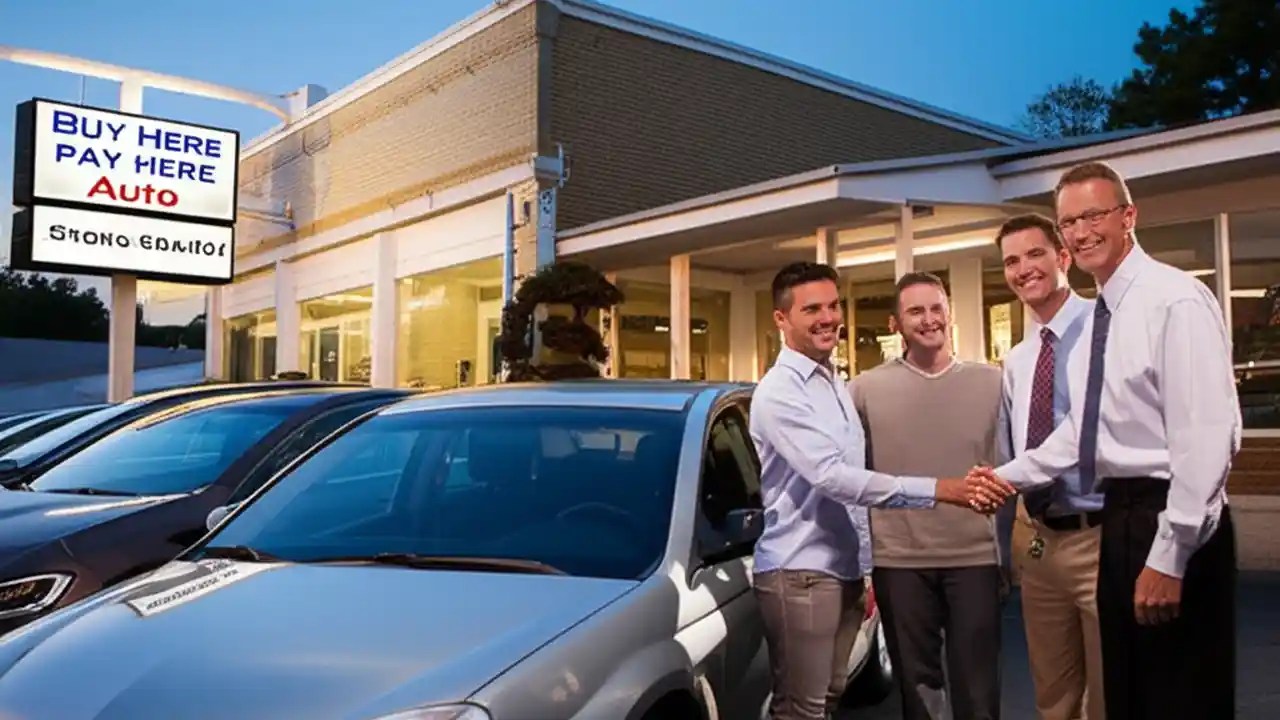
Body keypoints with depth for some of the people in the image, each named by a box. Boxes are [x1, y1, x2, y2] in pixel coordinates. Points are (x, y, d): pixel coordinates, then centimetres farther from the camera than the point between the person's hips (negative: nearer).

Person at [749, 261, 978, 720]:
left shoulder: (836, 385, 14)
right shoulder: (779, 392, -15)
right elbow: (831, 476, -25)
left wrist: (862, 566, 15)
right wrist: (938, 489, -28)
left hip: (844, 568, 9)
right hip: (799, 572, -9)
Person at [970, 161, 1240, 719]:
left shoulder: (1175, 300, -15)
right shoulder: (1103, 314, 13)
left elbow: (1205, 436, -21)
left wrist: (1169, 558, -22)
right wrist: (1007, 477, 9)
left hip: (1169, 523, -9)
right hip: (1122, 516, 9)